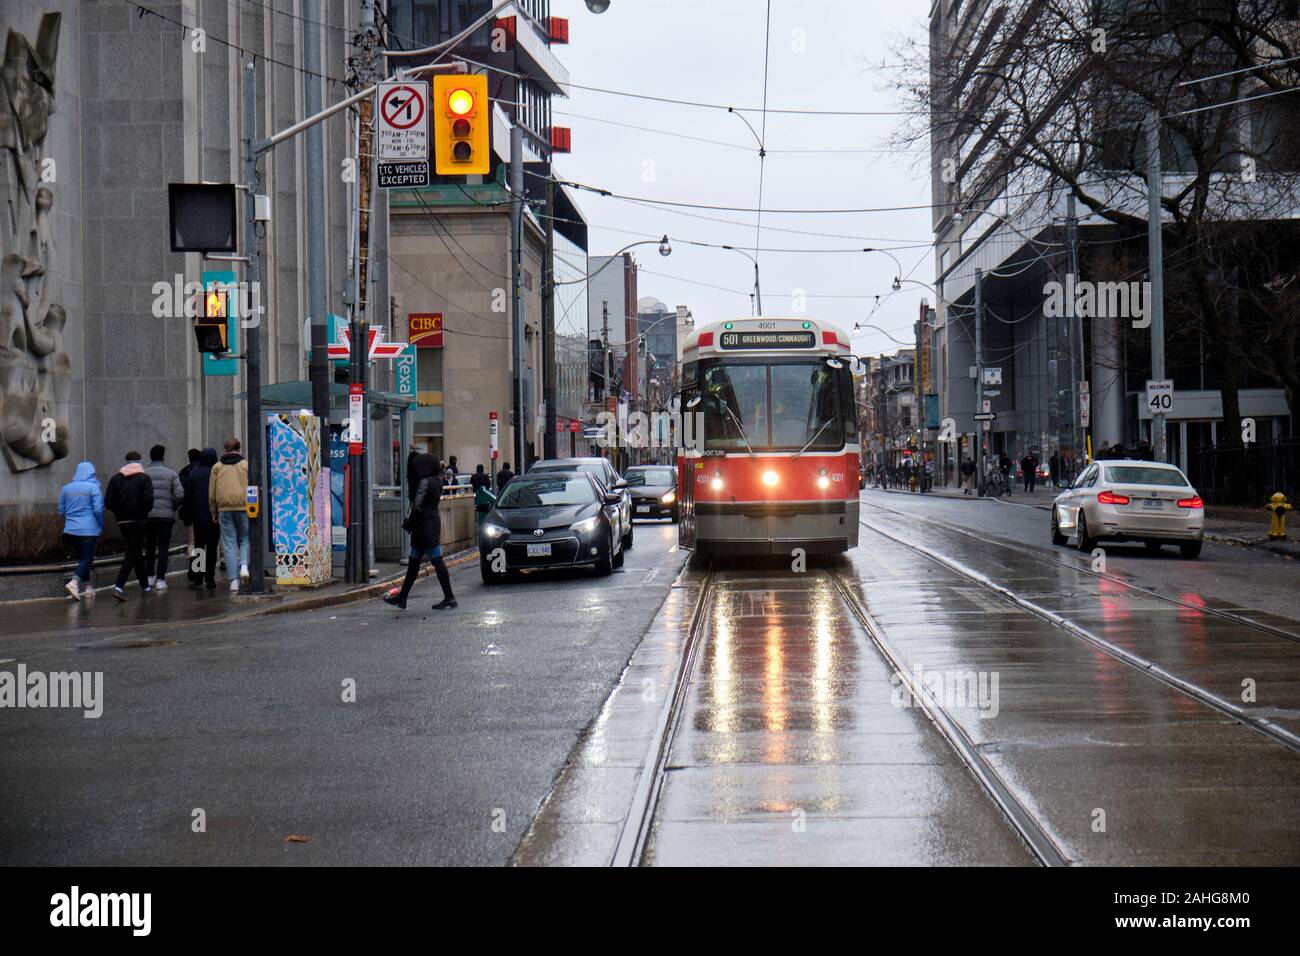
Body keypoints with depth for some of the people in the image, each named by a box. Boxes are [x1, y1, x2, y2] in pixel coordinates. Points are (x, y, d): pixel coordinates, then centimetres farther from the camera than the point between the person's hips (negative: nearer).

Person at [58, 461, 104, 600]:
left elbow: (61, 510, 12)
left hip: (70, 530, 5)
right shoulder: (93, 487, -7)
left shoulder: (66, 488, 8)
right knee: (87, 559, -5)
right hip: (88, 530, -5)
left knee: (83, 557, 18)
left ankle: (86, 586, 20)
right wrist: (101, 526, 3)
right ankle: (74, 582, -26)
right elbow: (98, 509, -12)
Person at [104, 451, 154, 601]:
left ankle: (145, 586, 26)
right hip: (138, 521, -5)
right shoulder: (144, 478, -5)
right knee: (132, 553, -4)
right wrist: (145, 511, 5)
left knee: (136, 552, 17)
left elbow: (108, 502, -1)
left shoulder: (116, 479, 5)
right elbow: (148, 500, -15)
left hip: (122, 521, 5)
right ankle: (119, 586, -19)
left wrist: (119, 512, 13)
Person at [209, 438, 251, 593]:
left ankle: (234, 580, -2)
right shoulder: (246, 465, 6)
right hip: (243, 506, -1)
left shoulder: (217, 467, 11)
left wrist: (214, 514, 14)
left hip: (224, 508, 1)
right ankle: (244, 565, -15)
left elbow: (211, 494, 9)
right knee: (244, 539, 13)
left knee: (229, 543, 3)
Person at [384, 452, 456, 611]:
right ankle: (402, 598, 19)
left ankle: (449, 598, -6)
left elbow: (417, 506, -17)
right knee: (413, 562, 14)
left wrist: (408, 524, -6)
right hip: (433, 522, 10)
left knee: (436, 560, -7)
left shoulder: (425, 482, -15)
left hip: (425, 525, -10)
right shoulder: (436, 481, 12)